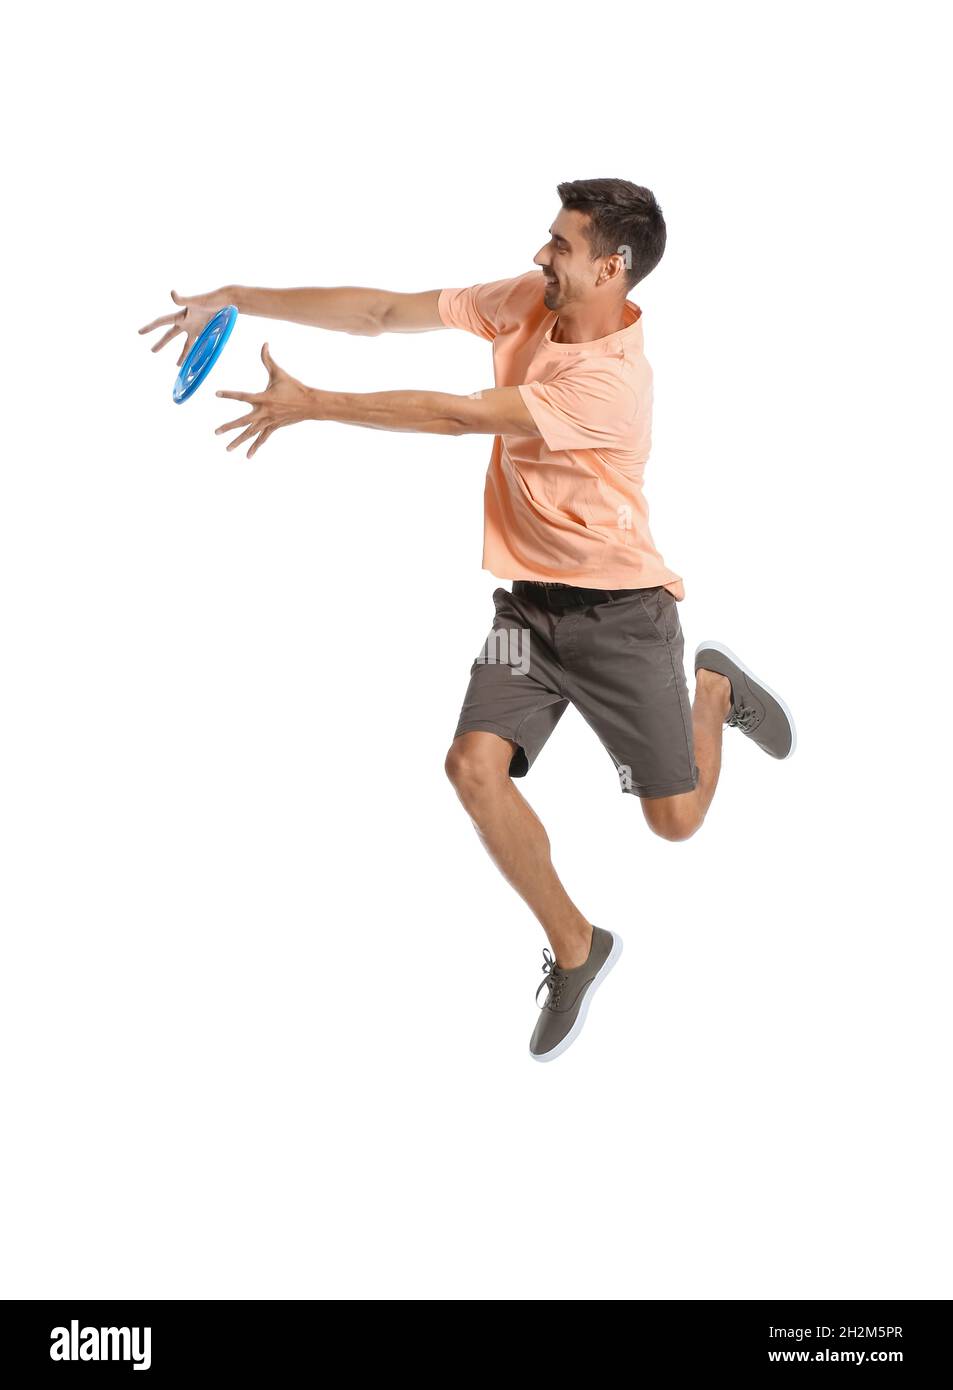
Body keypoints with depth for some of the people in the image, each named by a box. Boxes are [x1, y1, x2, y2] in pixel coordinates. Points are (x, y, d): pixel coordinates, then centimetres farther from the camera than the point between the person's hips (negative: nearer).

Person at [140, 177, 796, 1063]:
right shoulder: (526, 301, -3)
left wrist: (312, 405, -23)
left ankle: (714, 689, 36)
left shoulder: (612, 382, -26)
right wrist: (240, 299, -9)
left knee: (675, 821, 2)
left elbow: (457, 416, -28)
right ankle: (574, 949, 4)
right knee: (475, 765, -16)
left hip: (620, 610, -5)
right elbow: (385, 312, -4)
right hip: (529, 602, 6)